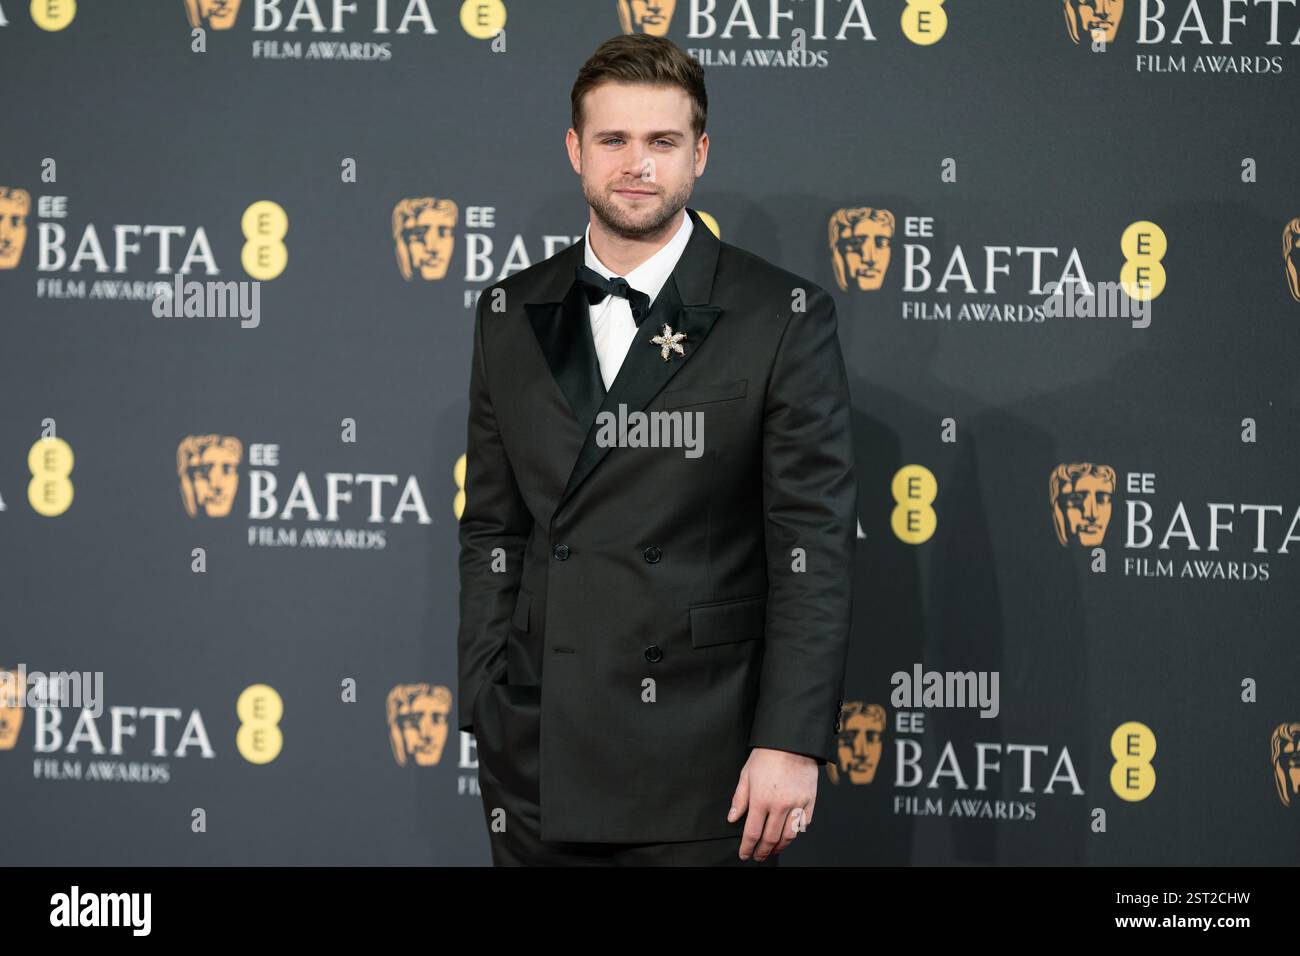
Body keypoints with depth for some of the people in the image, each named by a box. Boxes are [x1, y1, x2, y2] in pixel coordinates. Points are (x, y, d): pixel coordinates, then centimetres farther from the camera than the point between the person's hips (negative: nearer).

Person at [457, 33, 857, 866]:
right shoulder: (512, 315, 10)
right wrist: (486, 710, 6)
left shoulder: (783, 318, -2)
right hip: (538, 758, 4)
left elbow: (816, 544, -6)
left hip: (699, 764, -3)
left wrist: (792, 741, -12)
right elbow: (493, 531, 13)